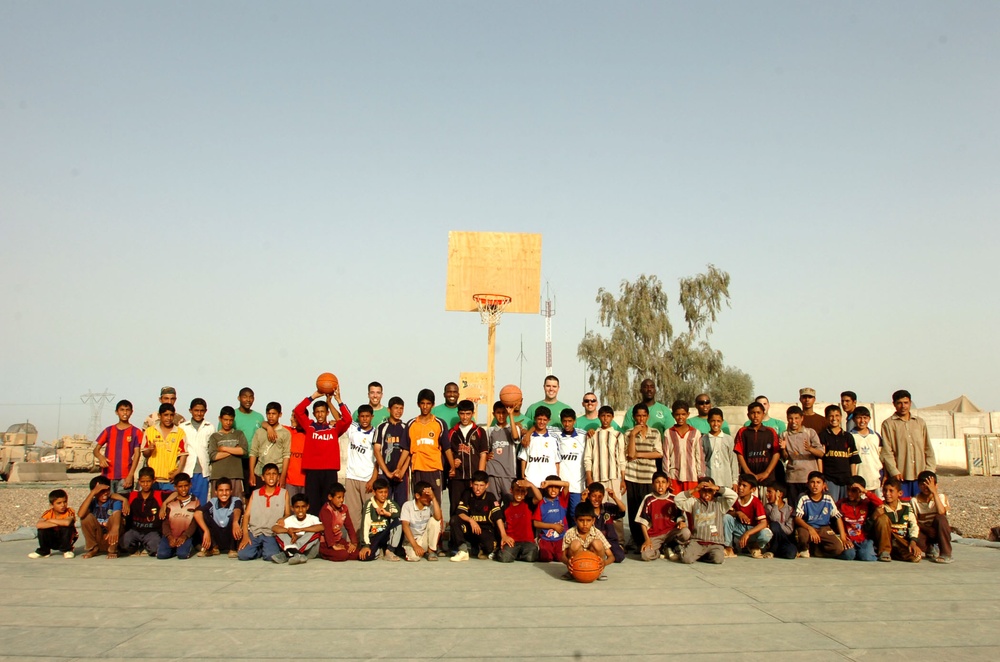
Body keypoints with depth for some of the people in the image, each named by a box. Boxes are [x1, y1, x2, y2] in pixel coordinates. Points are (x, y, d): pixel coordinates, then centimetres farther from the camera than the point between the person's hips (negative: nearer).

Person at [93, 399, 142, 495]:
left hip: (125, 477, -2)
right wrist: (100, 457, -12)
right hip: (107, 476, 2)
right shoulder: (109, 430, 11)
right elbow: (96, 449, 12)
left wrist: (130, 475, -9)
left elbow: (136, 454, 0)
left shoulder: (136, 432, 4)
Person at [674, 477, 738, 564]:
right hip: (697, 541, 0)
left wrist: (717, 488, -12)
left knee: (718, 558, -29)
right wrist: (693, 490, -7)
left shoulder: (720, 502, 8)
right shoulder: (694, 502, 9)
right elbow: (677, 499, -1)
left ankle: (703, 555, 6)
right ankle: (699, 554, 10)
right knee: (686, 559, -25)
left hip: (715, 543, 0)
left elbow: (733, 495, -6)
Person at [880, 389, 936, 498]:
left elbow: (928, 449, 14)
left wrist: (929, 470, 4)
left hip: (920, 474, 4)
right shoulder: (888, 424, 2)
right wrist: (894, 471, -13)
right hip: (900, 476, -3)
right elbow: (886, 451, -3)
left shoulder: (920, 422, 15)